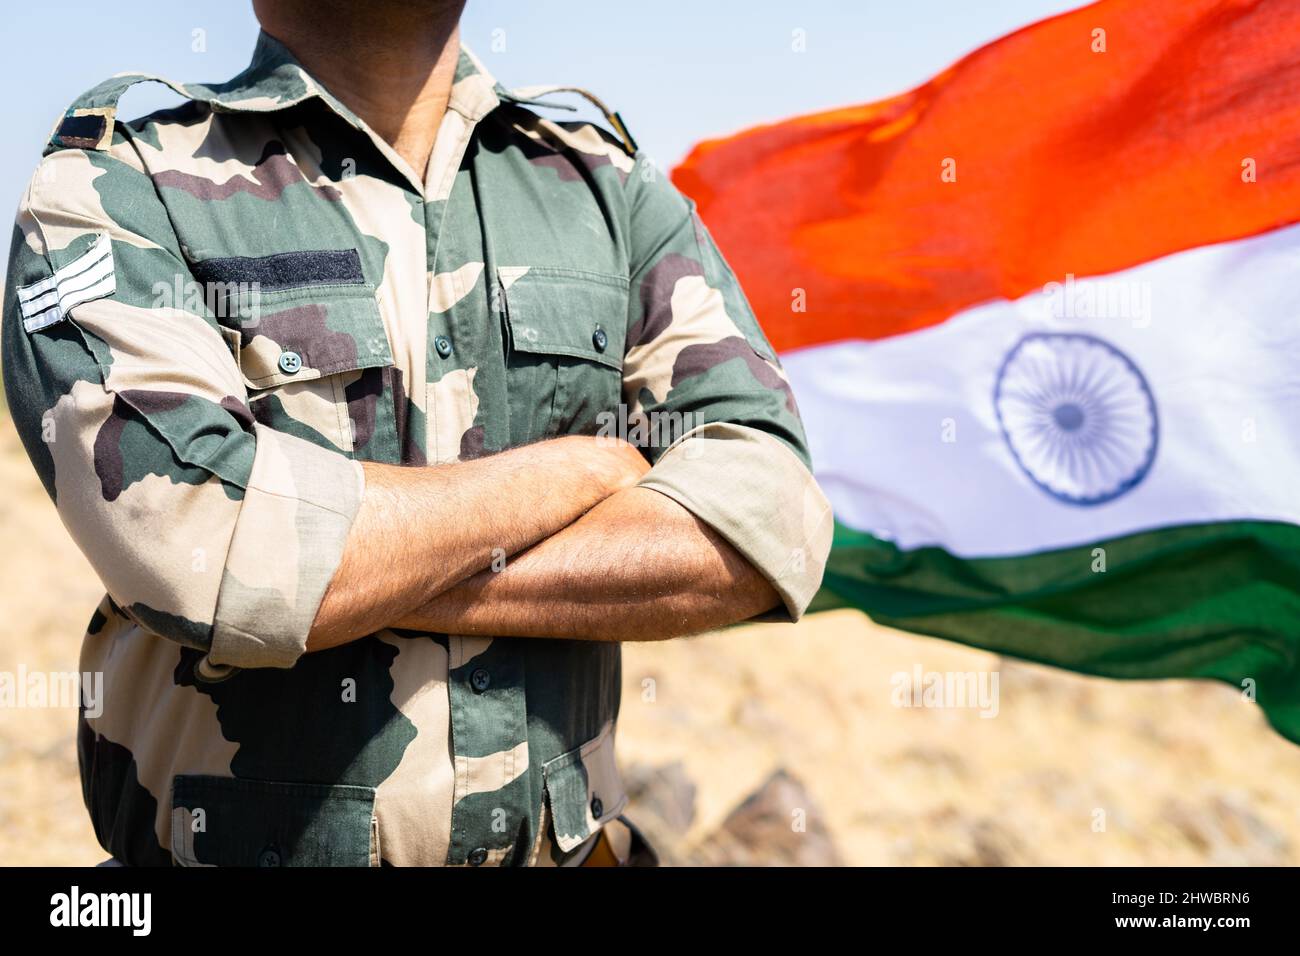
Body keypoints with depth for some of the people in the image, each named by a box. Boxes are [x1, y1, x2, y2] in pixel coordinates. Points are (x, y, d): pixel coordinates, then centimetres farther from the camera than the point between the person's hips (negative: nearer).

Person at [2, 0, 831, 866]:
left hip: (567, 838, 3)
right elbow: (205, 555, -25)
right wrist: (583, 467, -14)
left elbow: (766, 530, -13)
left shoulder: (613, 191, 1)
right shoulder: (116, 191, -8)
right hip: (247, 835, -3)